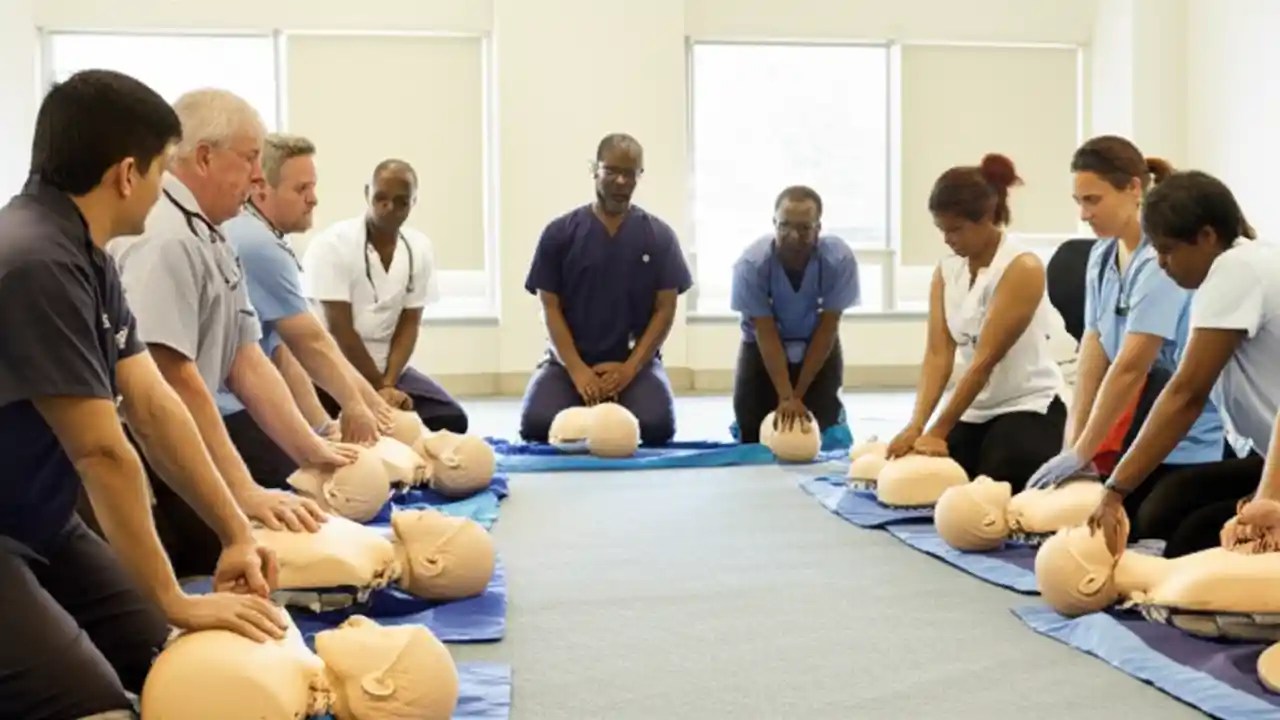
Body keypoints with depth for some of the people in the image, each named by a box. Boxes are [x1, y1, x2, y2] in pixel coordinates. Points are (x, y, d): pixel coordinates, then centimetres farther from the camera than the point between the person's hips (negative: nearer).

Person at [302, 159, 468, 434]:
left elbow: (409, 324, 0)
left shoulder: (420, 249, 0)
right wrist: (378, 388, -15)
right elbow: (339, 329, -16)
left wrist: (388, 384, -15)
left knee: (450, 419, -12)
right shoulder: (332, 245, -16)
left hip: (386, 366, 5)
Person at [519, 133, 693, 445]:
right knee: (536, 426, -25)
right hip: (571, 360, 0)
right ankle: (583, 412, 12)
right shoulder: (560, 233, 0)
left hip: (634, 359, 0)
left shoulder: (659, 236, 1)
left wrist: (629, 369, -13)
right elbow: (550, 307, -2)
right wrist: (577, 371, -15)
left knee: (657, 427, -27)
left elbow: (665, 309, 0)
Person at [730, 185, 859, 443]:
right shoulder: (752, 263, -29)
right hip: (761, 349, 0)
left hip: (818, 347, 0)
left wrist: (798, 395, -19)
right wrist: (785, 398, -31)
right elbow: (766, 333, -24)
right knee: (753, 440, -6)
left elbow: (827, 328, -20)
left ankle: (837, 415, 26)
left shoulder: (839, 260, -28)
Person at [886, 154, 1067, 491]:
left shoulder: (1022, 268, -18)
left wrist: (937, 432, -24)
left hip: (1028, 411, -6)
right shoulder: (946, 270, 3)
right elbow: (937, 354, -6)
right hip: (973, 413, 7)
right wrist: (916, 425, -22)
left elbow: (985, 360, -23)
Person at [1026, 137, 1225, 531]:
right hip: (1130, 434, 8)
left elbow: (1130, 367, -23)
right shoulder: (1101, 256, 6)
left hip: (1185, 443, -8)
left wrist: (1080, 453, -19)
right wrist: (1072, 443, -6)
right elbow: (1093, 352, 2)